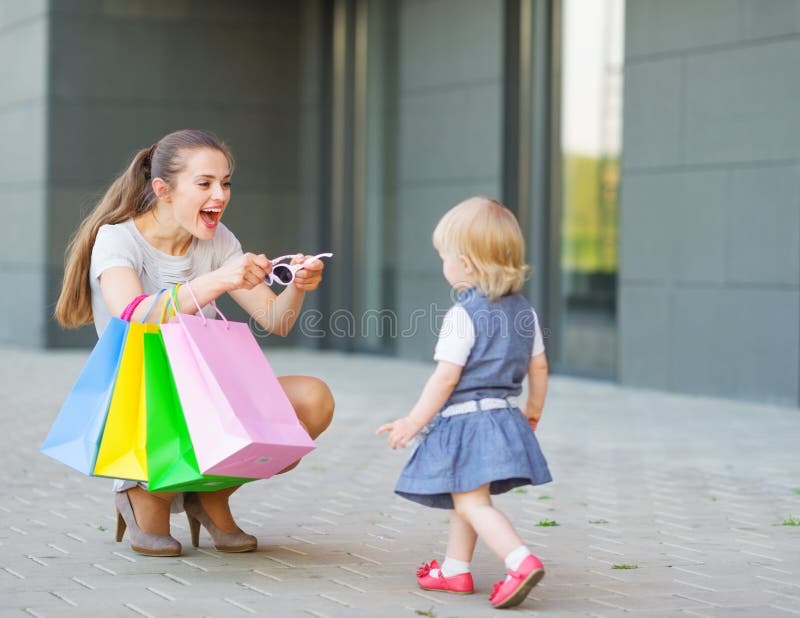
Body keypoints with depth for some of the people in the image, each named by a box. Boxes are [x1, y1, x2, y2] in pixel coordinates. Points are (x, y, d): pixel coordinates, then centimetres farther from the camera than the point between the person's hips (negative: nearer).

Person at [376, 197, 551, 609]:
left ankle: (521, 561, -25)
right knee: (465, 499, 21)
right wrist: (534, 409, 26)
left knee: (471, 502, -8)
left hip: (465, 419, -8)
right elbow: (539, 366, 11)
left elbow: (446, 377, -18)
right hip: (504, 417, 9)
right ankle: (455, 569, 29)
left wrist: (415, 421, -10)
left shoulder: (464, 315, -17)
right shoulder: (523, 311, 6)